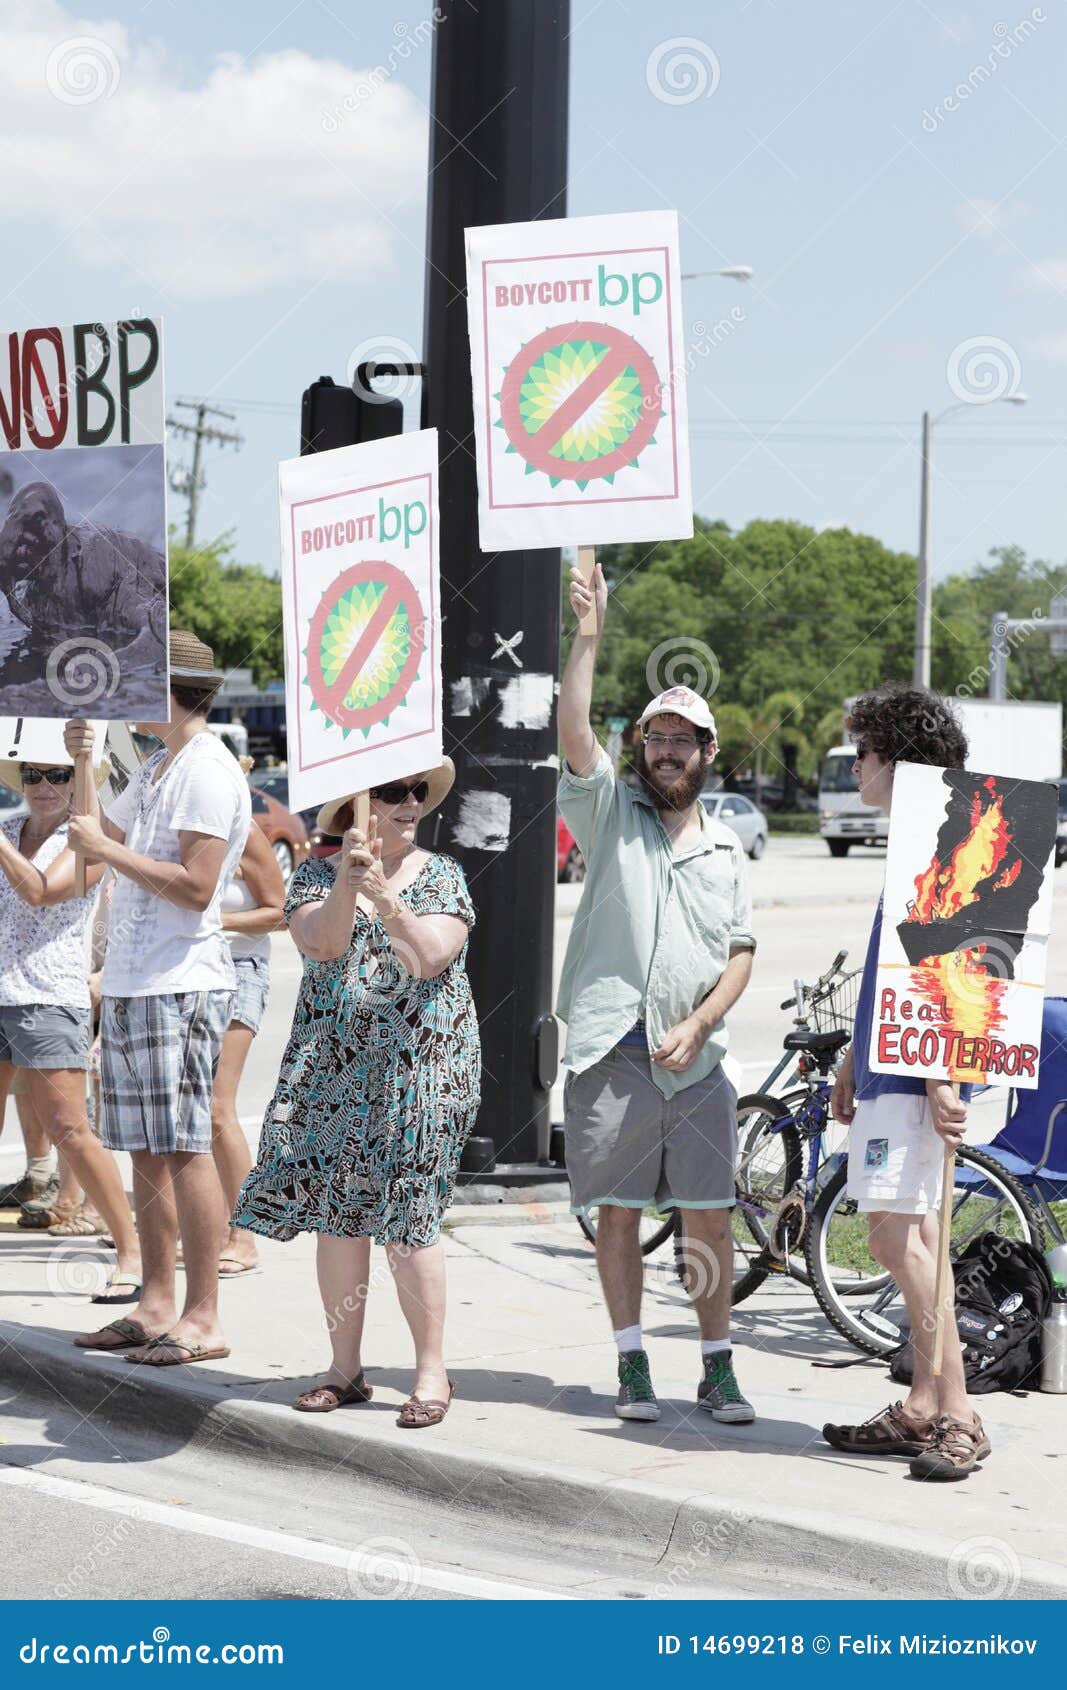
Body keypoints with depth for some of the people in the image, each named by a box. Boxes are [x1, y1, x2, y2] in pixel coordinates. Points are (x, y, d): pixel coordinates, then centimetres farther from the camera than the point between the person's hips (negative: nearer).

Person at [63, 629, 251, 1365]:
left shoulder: (208, 772, -12)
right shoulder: (156, 769, 18)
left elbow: (196, 887, -21)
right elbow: (99, 836, 32)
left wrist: (108, 850, -13)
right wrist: (80, 764, 20)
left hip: (181, 987, -10)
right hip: (132, 983, 10)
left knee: (184, 1149, -9)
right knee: (147, 1151, 10)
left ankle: (203, 1320, -8)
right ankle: (157, 1307, 15)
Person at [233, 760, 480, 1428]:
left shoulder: (442, 875, 3)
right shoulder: (318, 874, 7)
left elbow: (429, 958, -11)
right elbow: (321, 946, -10)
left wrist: (384, 898, -24)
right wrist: (346, 884, -25)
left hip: (419, 1068, -2)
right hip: (333, 1065, 2)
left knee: (405, 1216, -8)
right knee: (335, 1211, 2)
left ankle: (434, 1370, 1)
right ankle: (346, 1366, 12)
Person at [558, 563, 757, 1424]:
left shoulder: (727, 850, 15)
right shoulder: (610, 813, 7)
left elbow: (741, 956, 12)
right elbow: (573, 728, -9)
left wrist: (697, 1026, -4)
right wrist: (591, 630, -16)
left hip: (696, 1055, 2)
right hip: (612, 1050, -2)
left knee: (710, 1216, 1)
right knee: (618, 1210, 1)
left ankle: (718, 1369, 8)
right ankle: (633, 1366, 8)